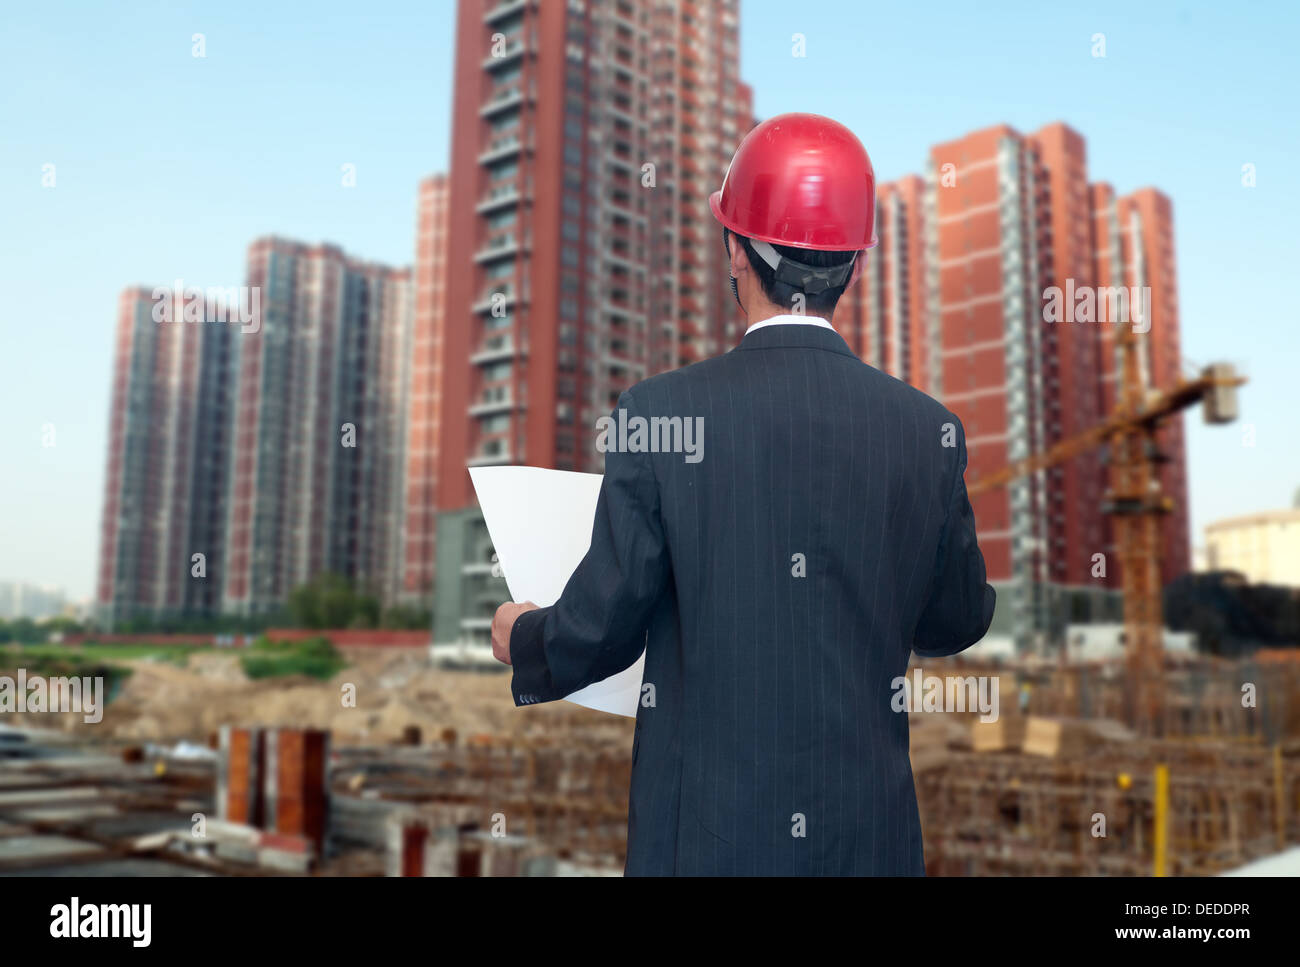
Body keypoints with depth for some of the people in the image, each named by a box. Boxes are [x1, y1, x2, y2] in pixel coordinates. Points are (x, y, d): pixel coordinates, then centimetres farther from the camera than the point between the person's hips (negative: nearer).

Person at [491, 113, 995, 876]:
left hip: (704, 831, -2)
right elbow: (958, 623, 6)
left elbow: (602, 627, -10)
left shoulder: (660, 412, -15)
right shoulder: (929, 429, -7)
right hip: (873, 833, 2)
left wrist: (521, 641, 12)